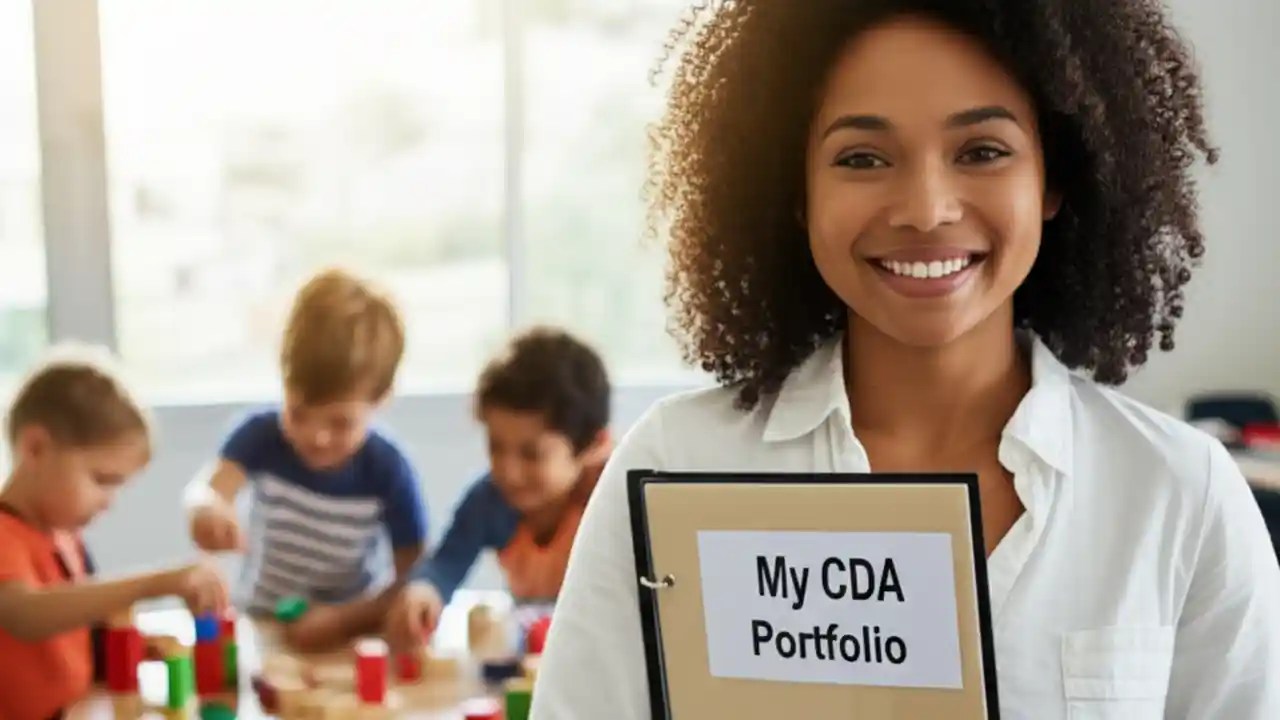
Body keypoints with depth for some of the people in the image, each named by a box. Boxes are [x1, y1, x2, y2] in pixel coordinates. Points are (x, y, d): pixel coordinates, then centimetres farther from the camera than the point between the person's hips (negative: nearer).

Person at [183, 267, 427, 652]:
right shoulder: (261, 434, -12)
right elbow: (208, 487, -30)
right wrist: (207, 508, -53)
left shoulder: (389, 469, -17)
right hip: (261, 627, 0)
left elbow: (412, 581, -13)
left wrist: (345, 619, -27)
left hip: (352, 632, 0)